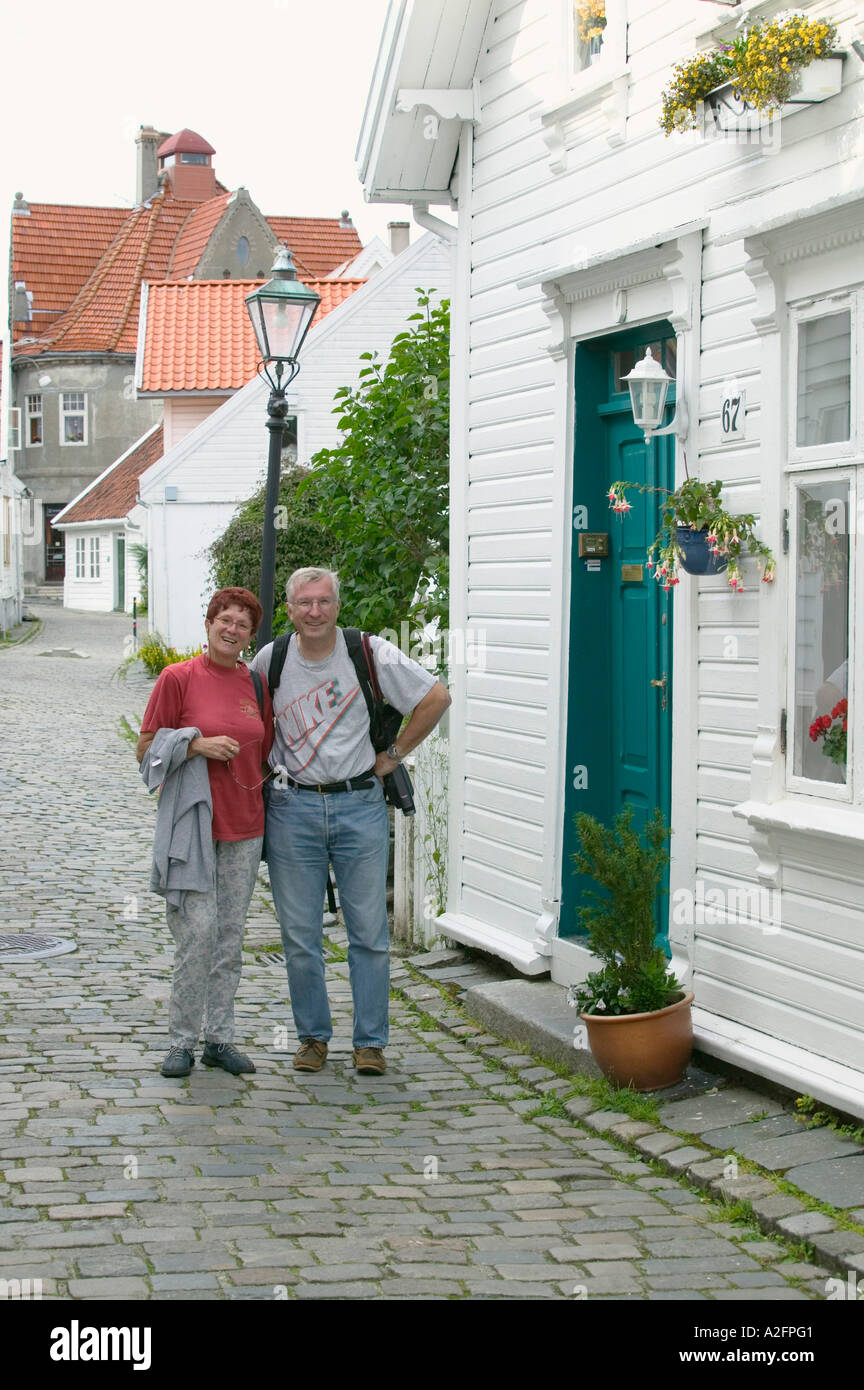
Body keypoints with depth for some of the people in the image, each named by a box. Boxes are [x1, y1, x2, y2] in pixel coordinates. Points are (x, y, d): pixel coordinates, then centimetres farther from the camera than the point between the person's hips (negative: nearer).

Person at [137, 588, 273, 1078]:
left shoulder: (258, 684, 8)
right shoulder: (179, 678, -4)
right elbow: (147, 747, -2)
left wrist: (260, 795, 8)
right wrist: (196, 744, -15)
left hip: (245, 826, 4)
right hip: (193, 825, -4)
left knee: (231, 934, 8)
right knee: (199, 931, -9)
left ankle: (220, 1037, 16)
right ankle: (183, 1041, 2)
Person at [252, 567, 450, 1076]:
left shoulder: (371, 653, -3)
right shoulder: (271, 660, 3)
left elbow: (436, 697, 3)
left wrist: (394, 755, 2)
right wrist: (266, 767, 10)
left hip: (360, 805, -1)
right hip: (293, 809, 1)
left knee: (369, 932, 2)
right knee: (300, 934, 5)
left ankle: (371, 1041, 12)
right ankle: (313, 1036, 19)